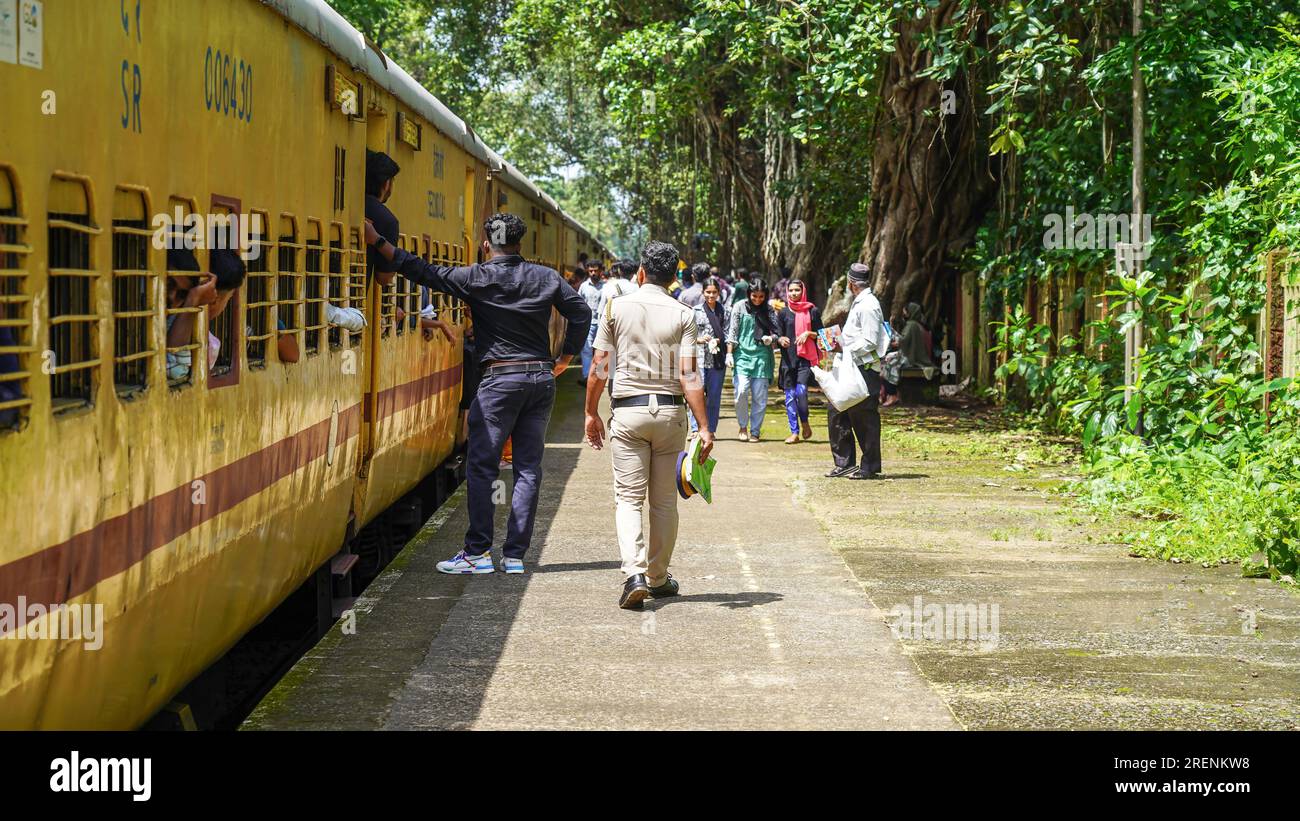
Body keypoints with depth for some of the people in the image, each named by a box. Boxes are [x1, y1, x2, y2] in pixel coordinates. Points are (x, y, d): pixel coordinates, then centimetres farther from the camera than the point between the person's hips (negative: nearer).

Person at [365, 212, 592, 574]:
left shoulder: (477, 278, -6)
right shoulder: (546, 277, 6)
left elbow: (425, 273, -8)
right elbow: (581, 313, 8)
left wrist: (378, 242, -2)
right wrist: (563, 360, 16)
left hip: (500, 380, -5)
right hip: (541, 379, 5)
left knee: (481, 467, 1)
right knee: (528, 469, 6)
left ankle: (478, 552, -2)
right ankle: (515, 554, 6)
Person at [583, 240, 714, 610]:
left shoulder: (617, 308, 0)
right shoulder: (682, 315, -2)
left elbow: (599, 368, -1)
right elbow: (689, 376, -9)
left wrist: (591, 413, 11)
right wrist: (704, 427, -8)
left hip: (628, 411, -1)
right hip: (670, 411, 1)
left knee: (628, 498, -1)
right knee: (664, 500, 13)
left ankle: (635, 575, -20)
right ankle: (658, 577, 22)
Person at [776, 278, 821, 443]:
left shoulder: (812, 311, 5)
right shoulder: (783, 313, 9)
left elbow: (820, 334, 8)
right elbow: (778, 335, 8)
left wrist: (808, 334, -11)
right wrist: (781, 340, -15)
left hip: (806, 357, -2)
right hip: (788, 359, 2)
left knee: (801, 391, -17)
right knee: (790, 395, 1)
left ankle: (804, 422, 7)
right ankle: (794, 432, 7)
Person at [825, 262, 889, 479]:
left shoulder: (868, 306, -14)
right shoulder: (859, 304, 18)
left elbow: (869, 342, -19)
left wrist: (845, 348, -15)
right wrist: (839, 343, 11)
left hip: (866, 370, -10)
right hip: (852, 368, 10)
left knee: (864, 418, -4)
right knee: (837, 414, 9)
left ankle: (870, 467, 3)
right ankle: (844, 463, 14)